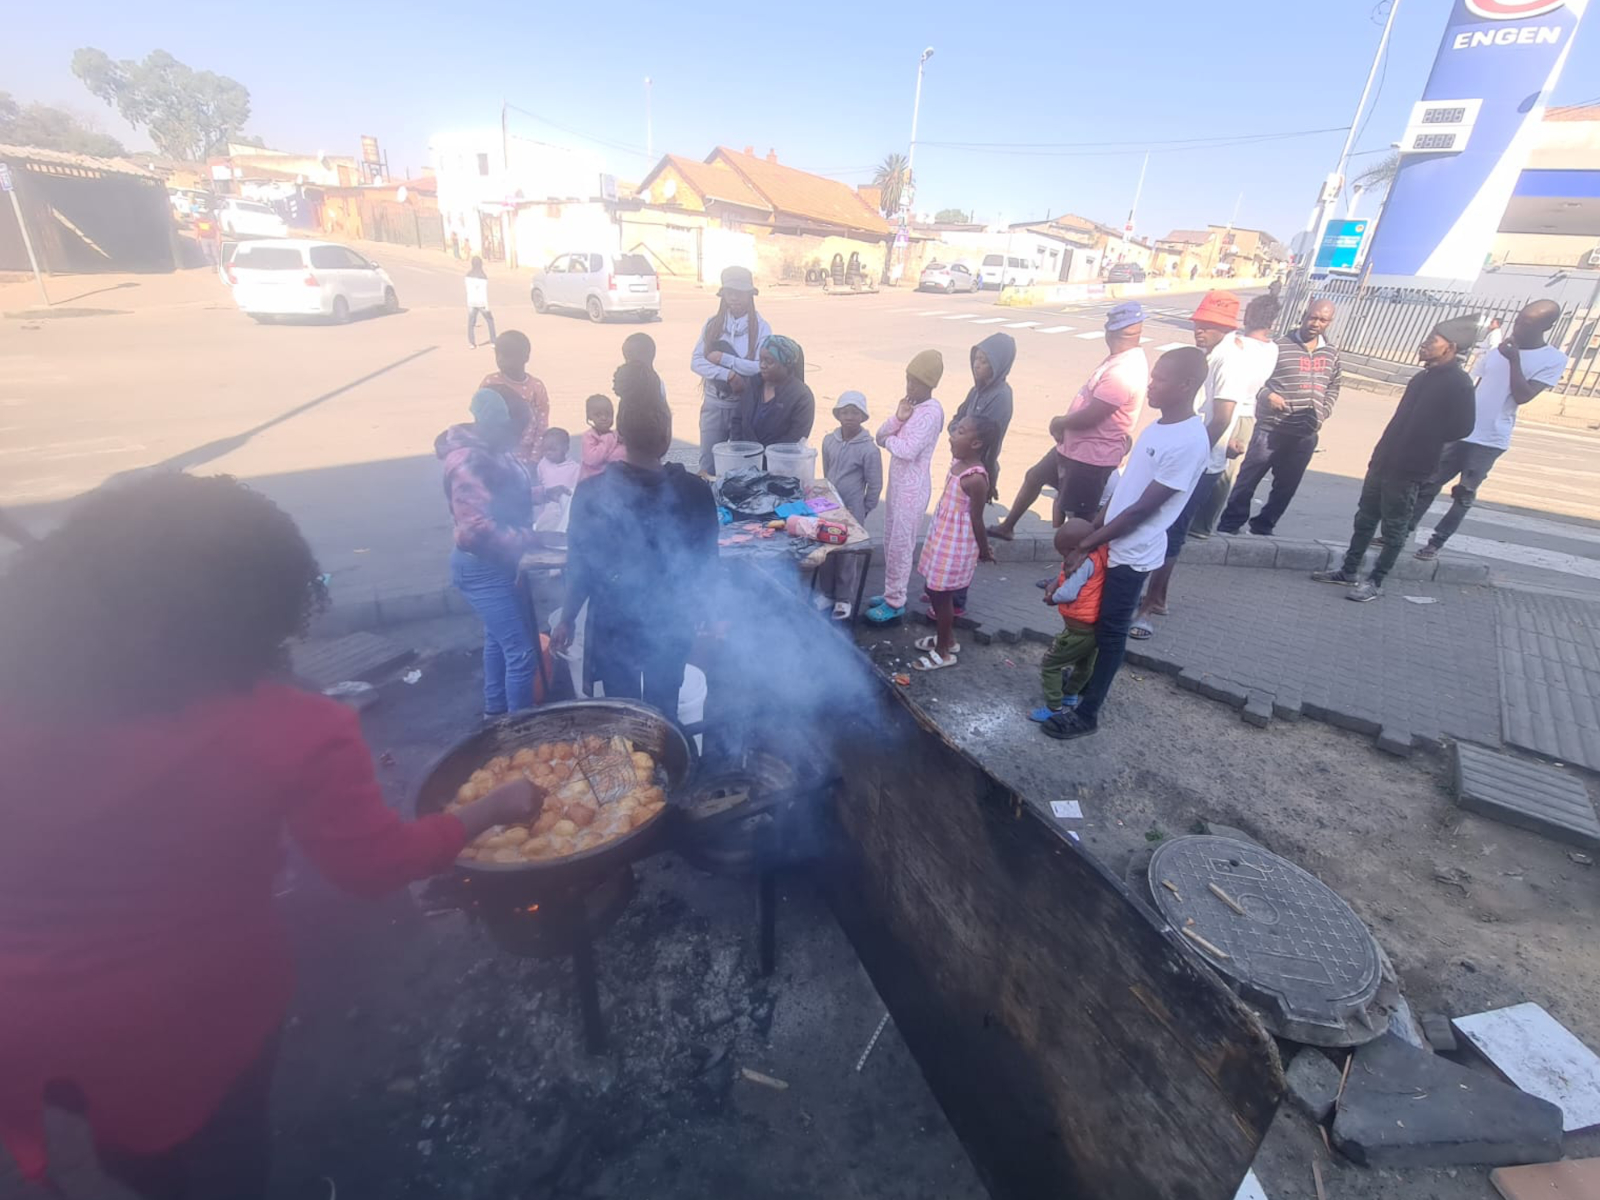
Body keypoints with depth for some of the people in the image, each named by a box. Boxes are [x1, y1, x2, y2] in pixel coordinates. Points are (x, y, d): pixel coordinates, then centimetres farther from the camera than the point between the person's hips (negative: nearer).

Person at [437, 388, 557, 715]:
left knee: (499, 638, 24)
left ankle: (496, 710, 42)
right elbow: (477, 531, -32)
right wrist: (533, 539, -29)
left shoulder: (493, 452, 2)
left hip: (497, 563, 10)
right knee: (522, 651, -7)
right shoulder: (469, 463, -25)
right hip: (482, 568, -10)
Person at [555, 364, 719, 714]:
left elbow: (581, 568, -13)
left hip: (614, 627, -1)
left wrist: (566, 621, 4)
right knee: (663, 712, 23)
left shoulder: (592, 492, -20)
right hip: (672, 624, 1)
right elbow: (706, 564, -5)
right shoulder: (696, 491, -16)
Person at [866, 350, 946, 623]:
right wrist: (897, 419, -13)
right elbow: (879, 437, 5)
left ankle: (896, 603, 12)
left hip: (912, 490, -9)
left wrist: (889, 439, -7)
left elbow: (908, 450, -27)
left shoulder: (931, 412, -18)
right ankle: (892, 593, 30)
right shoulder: (908, 405, 9)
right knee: (890, 543, 16)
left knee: (900, 546, 0)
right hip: (897, 484, 9)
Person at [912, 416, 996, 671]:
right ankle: (946, 639, 39)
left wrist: (984, 550, -6)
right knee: (935, 591, 19)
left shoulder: (976, 479, -25)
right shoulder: (957, 464, 3)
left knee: (941, 595, 3)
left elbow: (976, 519, -17)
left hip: (956, 545, -9)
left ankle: (943, 652, 20)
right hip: (942, 538, 9)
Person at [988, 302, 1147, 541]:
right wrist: (1064, 422, -1)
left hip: (1091, 455, -11)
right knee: (1034, 476, 24)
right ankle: (1006, 527, 41)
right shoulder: (1123, 359, 6)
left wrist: (1058, 424, -9)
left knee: (1078, 520, -1)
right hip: (1074, 445, 11)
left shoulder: (1123, 372, -27)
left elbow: (1088, 417, -27)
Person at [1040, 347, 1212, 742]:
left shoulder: (1188, 443, -23)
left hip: (1132, 554, -8)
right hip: (1113, 544, 8)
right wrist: (1093, 530, 11)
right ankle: (1084, 681, 41)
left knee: (1110, 633, 3)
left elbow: (1142, 509, -23)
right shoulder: (1160, 426, 5)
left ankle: (1087, 713, 17)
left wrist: (1084, 546, -18)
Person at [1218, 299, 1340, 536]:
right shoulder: (1279, 346, -6)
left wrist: (1322, 413, 2)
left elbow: (1333, 388, 18)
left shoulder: (1331, 354, 10)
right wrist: (1267, 395, -19)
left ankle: (1263, 527, 25)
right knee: (1248, 479, 0)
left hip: (1306, 435, 5)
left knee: (1286, 486, 11)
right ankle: (1230, 525, 11)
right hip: (1271, 429, -5)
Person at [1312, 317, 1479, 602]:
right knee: (1365, 518, 13)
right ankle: (1349, 571, 23)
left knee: (1394, 527, 1)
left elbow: (1462, 427, -15)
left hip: (1409, 468, -8)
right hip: (1384, 460, 8)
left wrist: (1426, 441, -6)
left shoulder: (1458, 383, -12)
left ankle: (1375, 583, 9)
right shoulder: (1425, 376, 13)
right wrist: (1384, 450, 8)